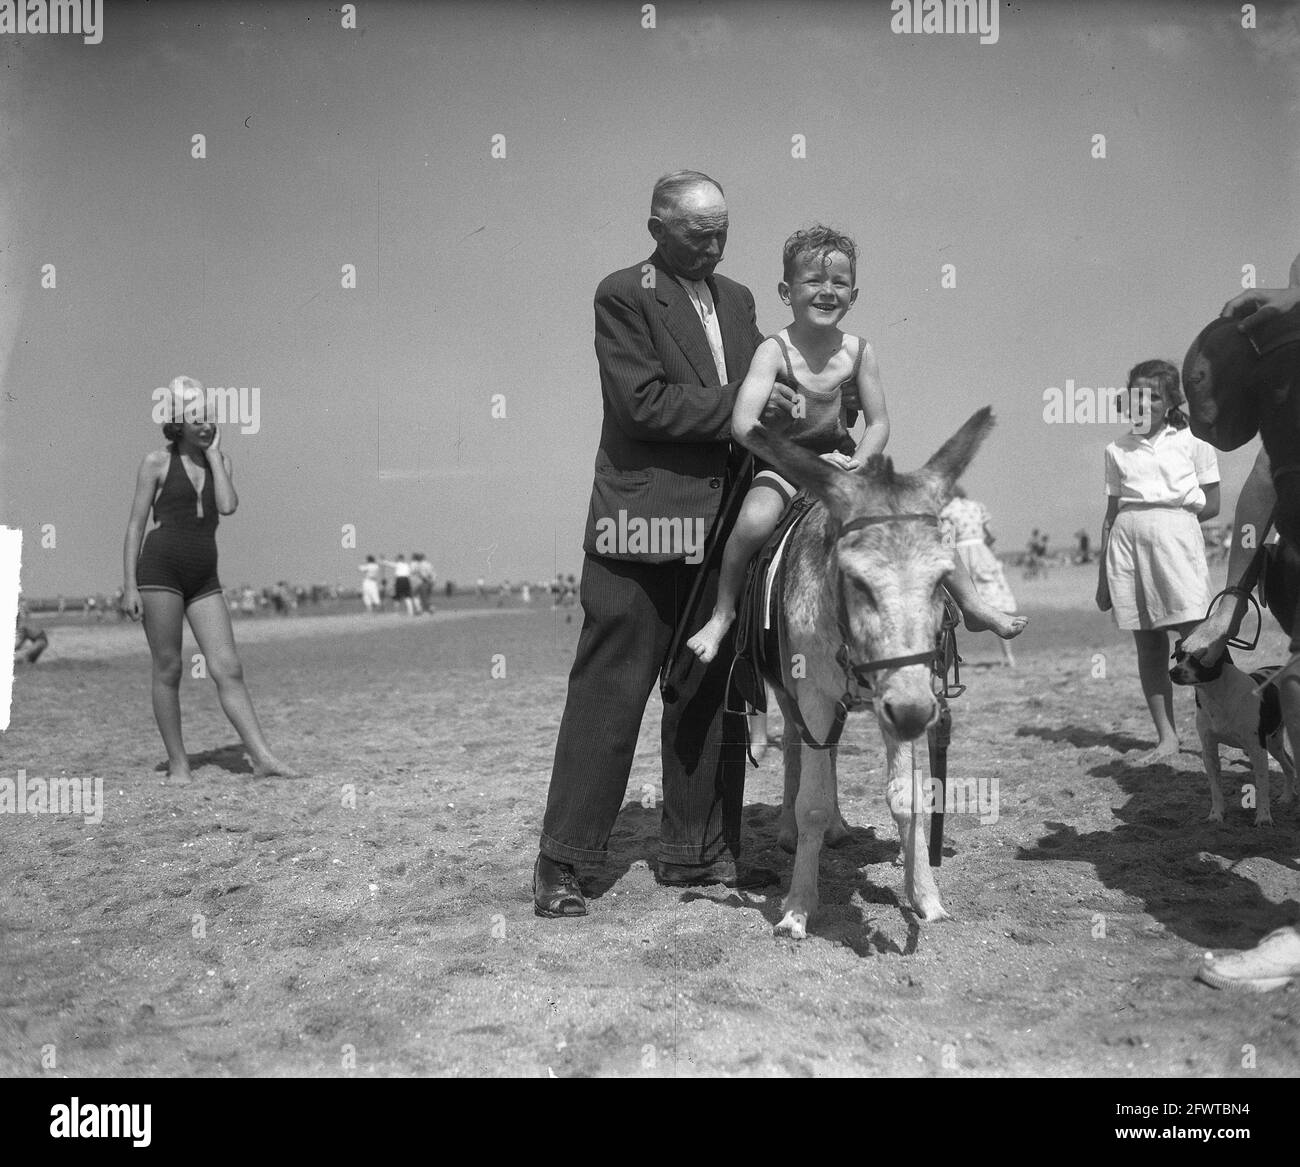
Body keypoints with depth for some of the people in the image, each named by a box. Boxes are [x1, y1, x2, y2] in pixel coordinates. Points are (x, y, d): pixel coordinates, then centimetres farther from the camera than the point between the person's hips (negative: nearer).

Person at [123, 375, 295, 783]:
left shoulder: (221, 459, 13)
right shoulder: (157, 462, 2)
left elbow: (228, 506, -7)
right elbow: (135, 525, 1)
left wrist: (213, 452, -2)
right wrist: (130, 586, -6)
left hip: (205, 578, 3)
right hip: (161, 568, -3)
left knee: (228, 669, -3)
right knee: (168, 670, 0)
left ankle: (263, 758, -7)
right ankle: (178, 763, 9)